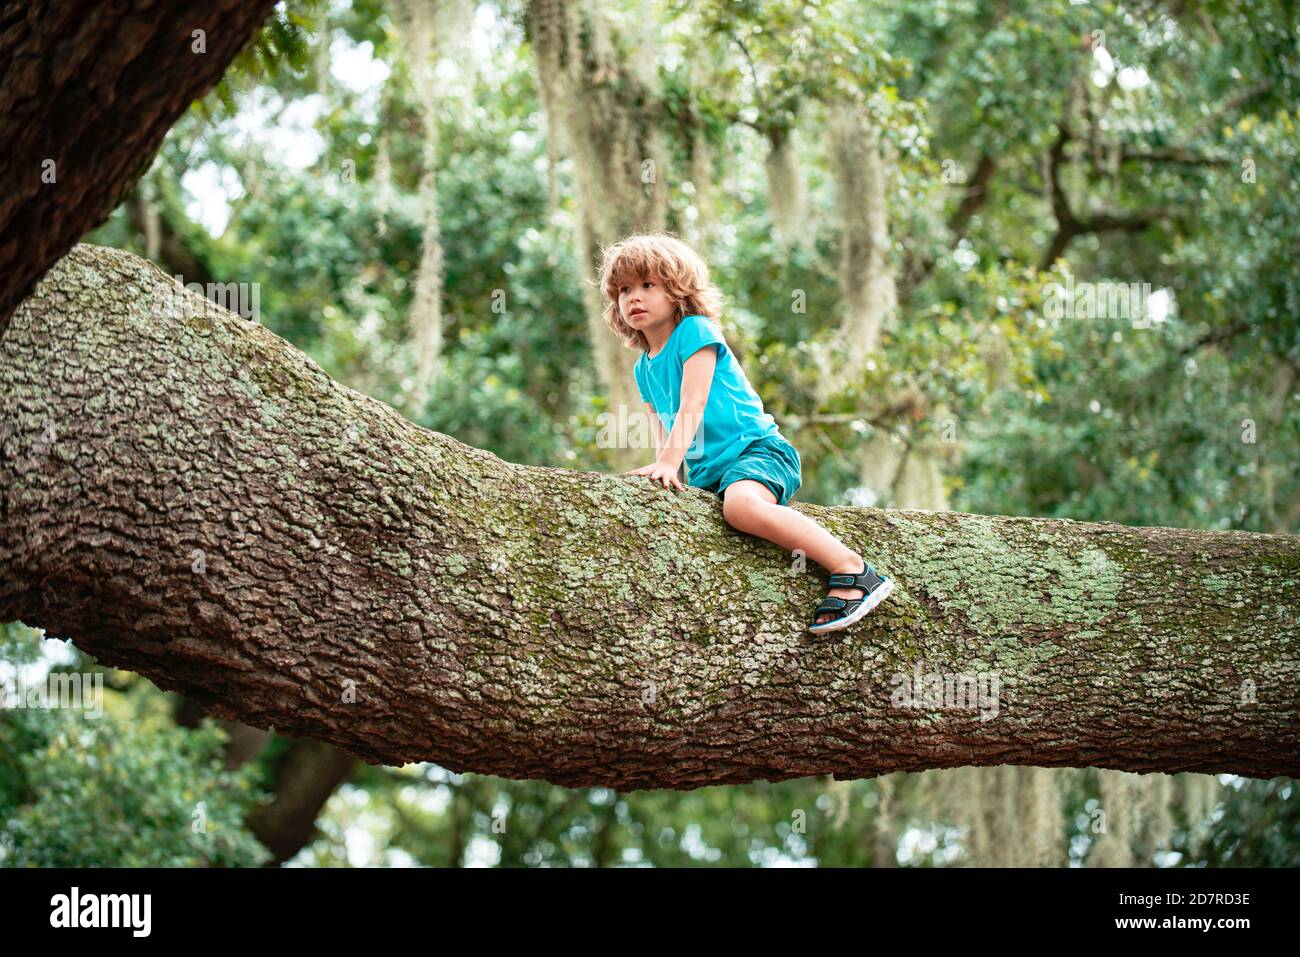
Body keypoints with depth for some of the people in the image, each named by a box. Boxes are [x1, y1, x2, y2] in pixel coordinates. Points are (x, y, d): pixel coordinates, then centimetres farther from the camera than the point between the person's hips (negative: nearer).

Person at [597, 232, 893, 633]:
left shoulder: (695, 331, -5)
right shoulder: (644, 369, 18)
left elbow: (691, 407, -15)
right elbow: (663, 429, 19)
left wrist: (668, 464, -25)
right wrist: (662, 475, -1)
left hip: (756, 449, -9)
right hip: (706, 472, 9)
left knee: (742, 503, -38)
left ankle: (851, 569, -38)